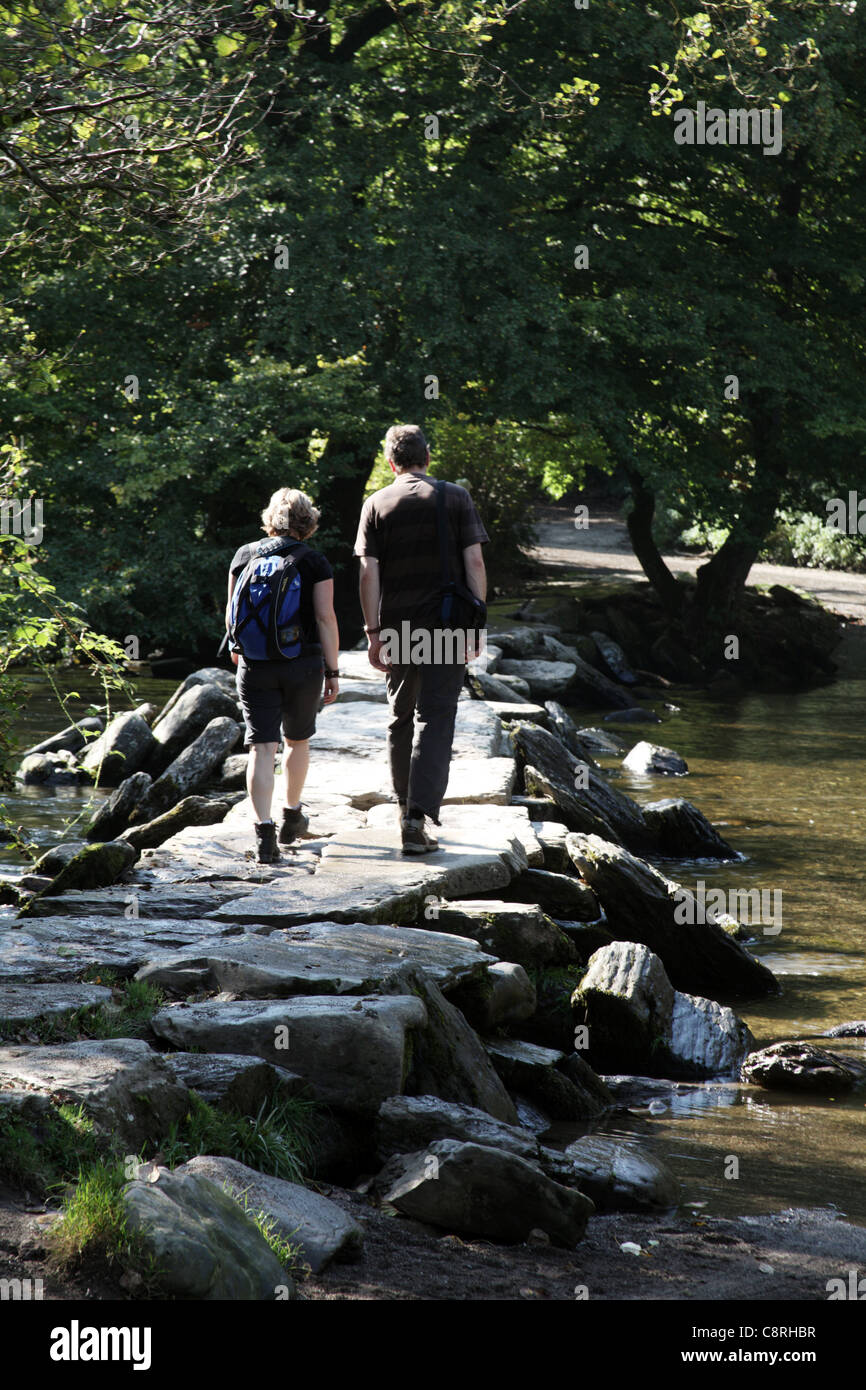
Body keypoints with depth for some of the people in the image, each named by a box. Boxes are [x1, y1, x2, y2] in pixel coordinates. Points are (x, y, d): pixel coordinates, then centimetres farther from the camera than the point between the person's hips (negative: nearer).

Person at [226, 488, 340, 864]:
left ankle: (264, 831, -15)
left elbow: (232, 612, 10)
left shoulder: (245, 555, 3)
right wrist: (333, 671, -4)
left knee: (262, 748, -2)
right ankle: (292, 817, 34)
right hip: (303, 664, -1)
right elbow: (326, 618, -9)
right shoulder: (315, 563, -4)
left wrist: (236, 650, 27)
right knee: (297, 741, 20)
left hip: (255, 666, 1)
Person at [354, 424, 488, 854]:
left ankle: (407, 811, 26)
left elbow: (368, 573, -3)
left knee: (401, 719, 16)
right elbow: (474, 563, -5)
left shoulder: (377, 504, 2)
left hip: (396, 626, 2)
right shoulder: (455, 497, 1)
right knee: (435, 719, -4)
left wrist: (374, 632, 0)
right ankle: (418, 816, -17)